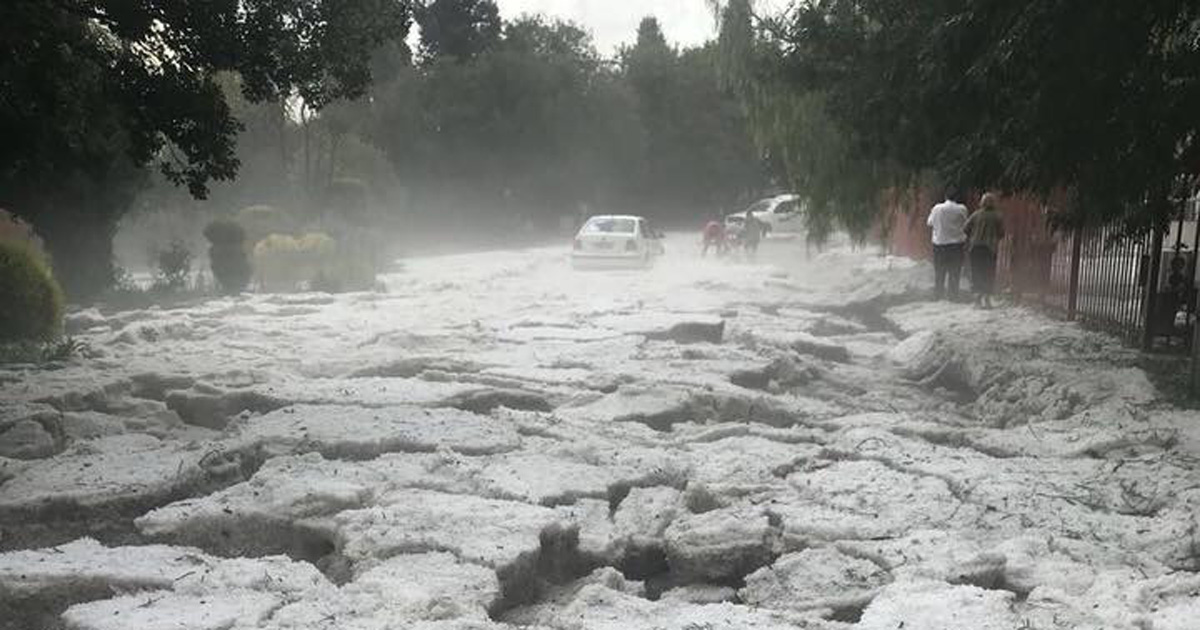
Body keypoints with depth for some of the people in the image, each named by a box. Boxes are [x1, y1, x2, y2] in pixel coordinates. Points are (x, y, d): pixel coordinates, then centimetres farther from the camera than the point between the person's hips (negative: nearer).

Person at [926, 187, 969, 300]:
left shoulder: (937, 208, -4)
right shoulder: (961, 209, -7)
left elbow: (929, 223, 8)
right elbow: (965, 226, -2)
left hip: (939, 243, 1)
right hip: (956, 243, -1)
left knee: (939, 272, 10)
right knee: (955, 273, 5)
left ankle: (937, 295, 10)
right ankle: (953, 296, 3)